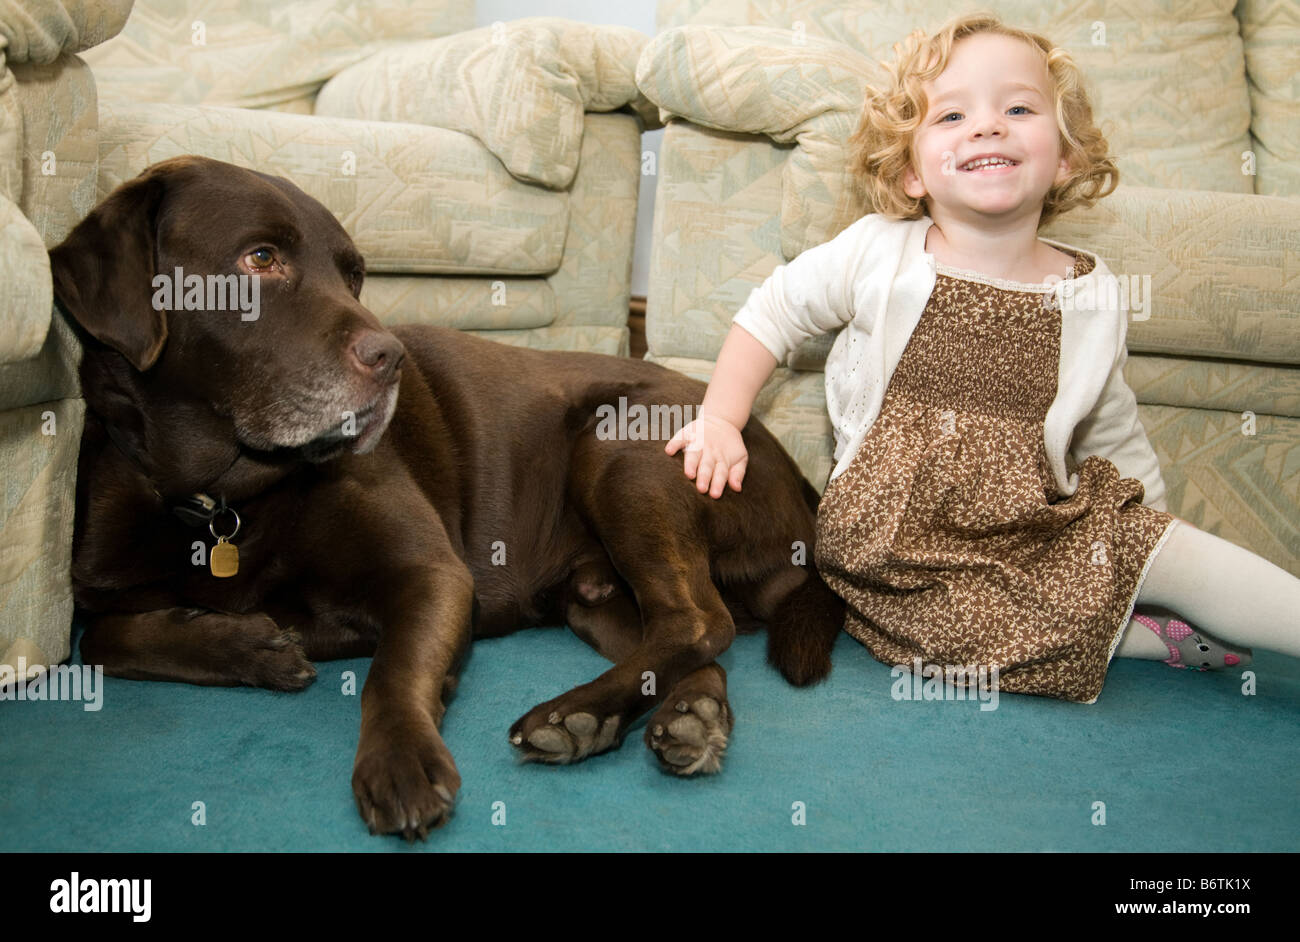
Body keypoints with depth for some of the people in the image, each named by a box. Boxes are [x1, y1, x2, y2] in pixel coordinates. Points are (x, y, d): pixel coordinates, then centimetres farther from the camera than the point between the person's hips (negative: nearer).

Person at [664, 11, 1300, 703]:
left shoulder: (1091, 299, 1)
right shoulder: (877, 255, -7)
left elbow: (1114, 439, 14)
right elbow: (771, 313, 6)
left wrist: (1148, 532, 11)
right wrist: (721, 420, -2)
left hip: (1039, 527, 4)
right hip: (897, 535, -3)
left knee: (1169, 550, -10)